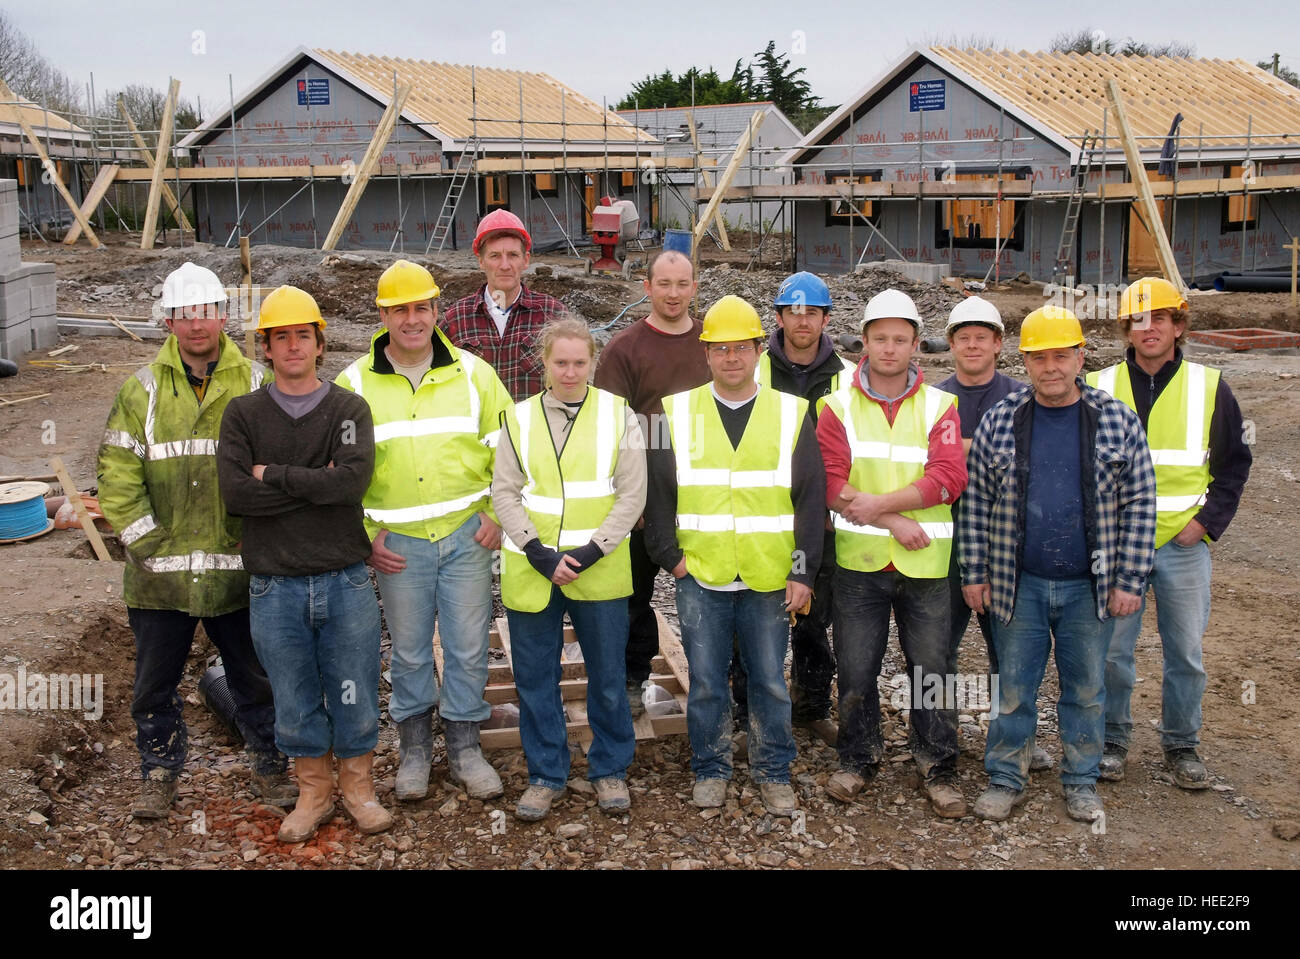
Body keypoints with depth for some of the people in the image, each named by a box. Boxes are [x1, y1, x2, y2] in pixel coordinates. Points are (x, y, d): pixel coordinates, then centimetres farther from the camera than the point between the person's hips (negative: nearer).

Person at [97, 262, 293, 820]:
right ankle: (160, 773, 30)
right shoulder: (144, 389, 3)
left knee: (256, 676, 11)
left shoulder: (256, 385, 2)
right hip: (160, 571, 1)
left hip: (239, 569, -1)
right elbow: (117, 471, -1)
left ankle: (270, 766, 29)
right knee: (156, 680, 12)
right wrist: (145, 541, -8)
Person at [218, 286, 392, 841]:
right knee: (294, 700, 11)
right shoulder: (243, 414, 3)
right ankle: (314, 791, 30)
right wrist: (315, 486, -13)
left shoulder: (349, 410, 1)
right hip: (275, 588, 1)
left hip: (345, 581, -1)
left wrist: (273, 474, -12)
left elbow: (353, 479, -17)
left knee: (354, 694, 8)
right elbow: (234, 493, -11)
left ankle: (358, 787, 27)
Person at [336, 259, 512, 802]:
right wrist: (363, 536, -3)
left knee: (468, 648, 6)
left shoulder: (472, 373, 2)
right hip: (396, 543, 0)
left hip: (466, 534, 1)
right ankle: (414, 749, 26)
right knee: (409, 651, 10)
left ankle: (465, 748, 22)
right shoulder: (354, 385, 0)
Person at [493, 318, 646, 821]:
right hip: (531, 572, 1)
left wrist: (589, 553, -12)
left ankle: (610, 769, 26)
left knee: (607, 676, 8)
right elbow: (504, 493, 1)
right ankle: (545, 774, 24)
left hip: (600, 571, -1)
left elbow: (632, 494, -3)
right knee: (535, 678, 8)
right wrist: (540, 554, -11)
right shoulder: (519, 418, 6)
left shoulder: (618, 413, 1)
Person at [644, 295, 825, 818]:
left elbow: (811, 497, 2)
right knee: (705, 682, 8)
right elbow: (657, 492, 6)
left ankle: (773, 773, 25)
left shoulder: (791, 413, 3)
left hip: (769, 578, 0)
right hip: (700, 577, 0)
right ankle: (710, 770, 25)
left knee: (770, 682, 9)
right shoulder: (676, 412, 3)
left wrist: (803, 570, -3)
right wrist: (669, 555, -2)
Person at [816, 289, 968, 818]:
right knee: (856, 668, 9)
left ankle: (938, 768, 22)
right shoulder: (839, 407, 2)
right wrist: (895, 522, -15)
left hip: (924, 563, 0)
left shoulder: (939, 407, 2)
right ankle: (858, 759, 27)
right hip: (858, 561, 0)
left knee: (931, 668, 7)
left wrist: (877, 503, -18)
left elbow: (948, 478, -11)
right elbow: (831, 483, -8)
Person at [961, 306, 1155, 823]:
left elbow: (1139, 503, -1)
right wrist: (974, 572, 0)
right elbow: (976, 500, 3)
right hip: (1018, 584, 0)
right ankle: (1006, 778, 24)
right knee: (1014, 687, 9)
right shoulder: (999, 421, -1)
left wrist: (1129, 581, -4)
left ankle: (1081, 781, 29)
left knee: (1086, 689, 12)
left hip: (1088, 586, 0)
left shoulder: (1118, 420, -2)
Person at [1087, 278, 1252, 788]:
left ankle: (1181, 744, 26)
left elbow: (1234, 461, 8)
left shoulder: (1209, 388, 1)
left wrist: (1209, 521, -3)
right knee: (1112, 649, 6)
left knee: (1186, 653, 9)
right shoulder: (1098, 389, 1)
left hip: (1183, 543, 0)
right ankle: (1112, 738, 24)